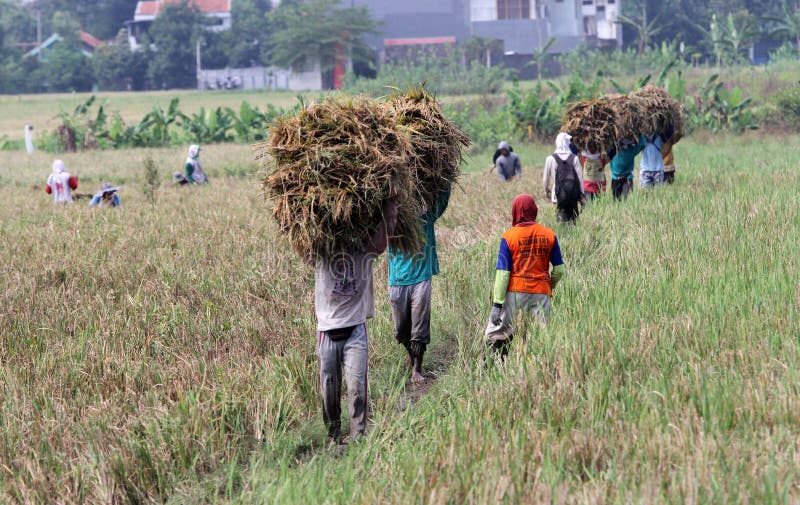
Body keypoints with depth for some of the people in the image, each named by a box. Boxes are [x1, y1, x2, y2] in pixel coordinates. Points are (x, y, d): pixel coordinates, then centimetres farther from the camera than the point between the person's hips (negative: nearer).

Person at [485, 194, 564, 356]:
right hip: (541, 292, 3)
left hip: (514, 291, -3)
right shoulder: (549, 235, 3)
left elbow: (502, 273, -8)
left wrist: (497, 304, -7)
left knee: (496, 333, 3)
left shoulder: (509, 236, -5)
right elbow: (559, 270, 7)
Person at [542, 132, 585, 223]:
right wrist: (582, 196, 5)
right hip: (573, 193, 1)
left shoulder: (551, 159, -2)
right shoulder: (574, 158, -2)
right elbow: (580, 177, -2)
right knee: (573, 217, 11)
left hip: (559, 194, -1)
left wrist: (547, 191, 25)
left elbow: (546, 178, 7)